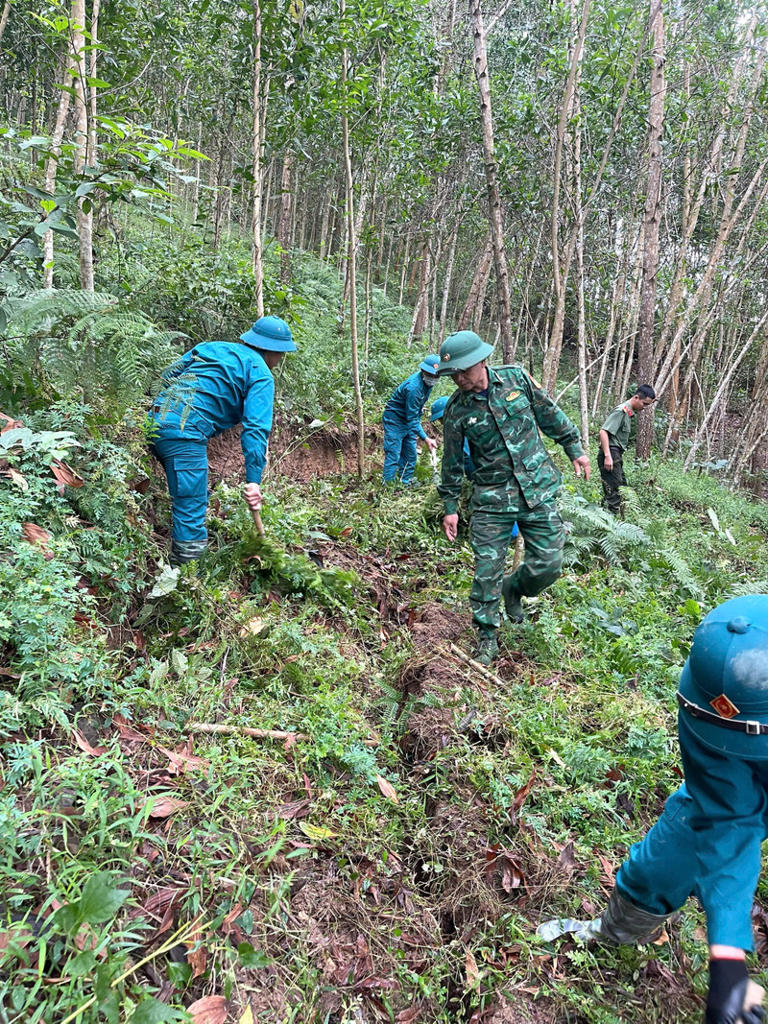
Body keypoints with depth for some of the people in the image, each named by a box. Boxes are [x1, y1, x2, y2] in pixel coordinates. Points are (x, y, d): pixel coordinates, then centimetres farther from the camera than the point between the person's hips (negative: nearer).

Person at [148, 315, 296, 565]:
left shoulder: (214, 347, 25)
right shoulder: (261, 374, 3)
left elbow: (167, 375, 24)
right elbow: (256, 428, -7)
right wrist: (254, 480, -9)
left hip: (155, 420, 9)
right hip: (184, 431, -9)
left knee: (196, 498, 22)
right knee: (192, 514, -6)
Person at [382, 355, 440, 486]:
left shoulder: (428, 382, -4)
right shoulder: (414, 387, -32)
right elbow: (412, 419, -31)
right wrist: (425, 438, -36)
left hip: (409, 420, 9)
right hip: (394, 419, -9)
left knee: (410, 455, 10)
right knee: (393, 455, -11)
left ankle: (405, 485, 19)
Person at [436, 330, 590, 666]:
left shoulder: (516, 378, -2)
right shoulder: (456, 408, -4)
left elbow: (550, 414, 11)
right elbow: (452, 461, 4)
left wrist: (575, 449, 13)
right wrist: (450, 506, 7)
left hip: (537, 490, 2)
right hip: (491, 498, -1)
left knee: (548, 562, 1)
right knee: (487, 569, -2)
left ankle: (513, 588, 33)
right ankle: (487, 635, 16)